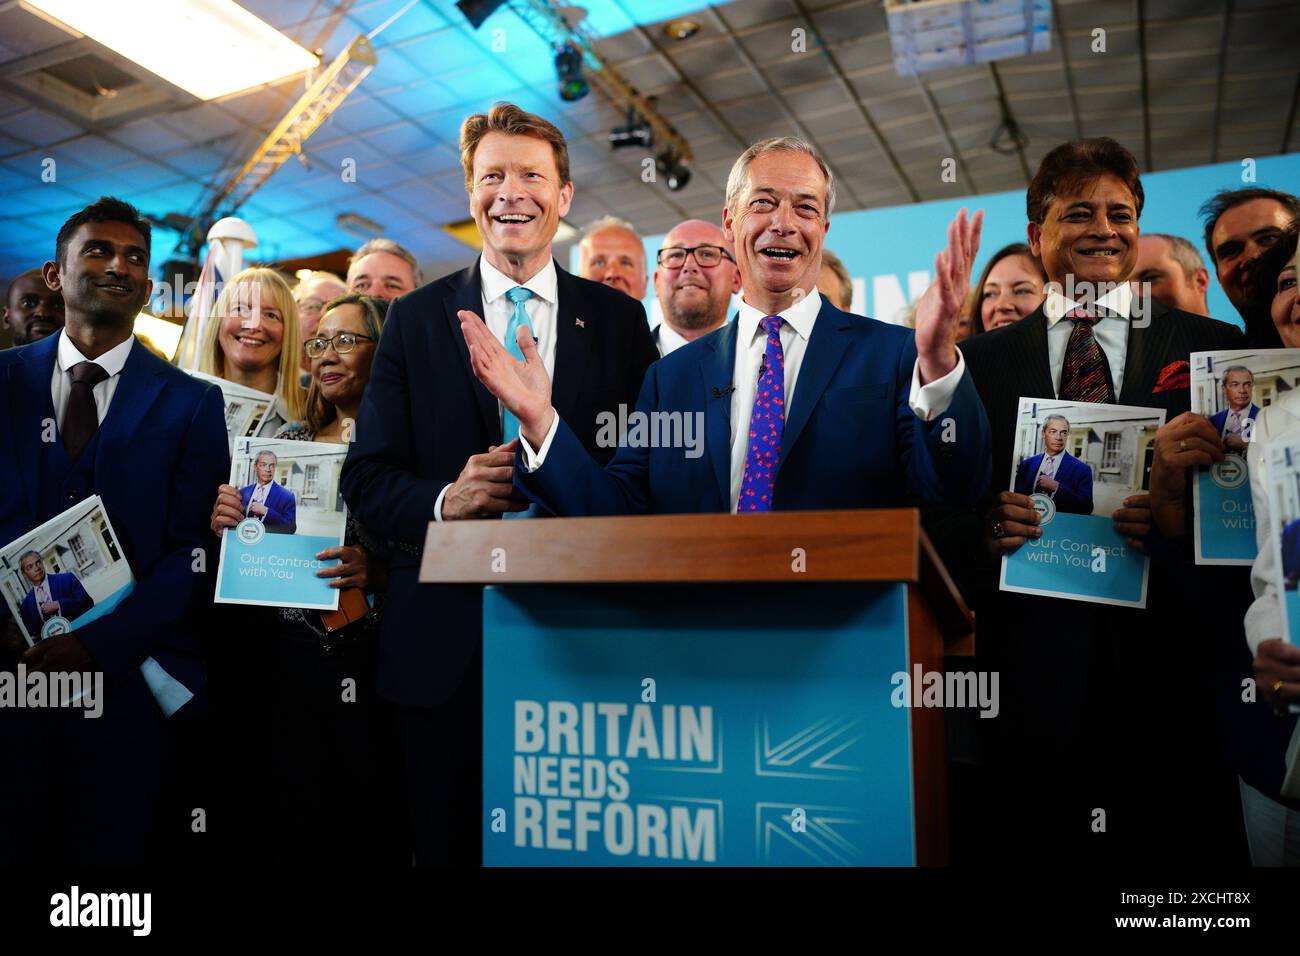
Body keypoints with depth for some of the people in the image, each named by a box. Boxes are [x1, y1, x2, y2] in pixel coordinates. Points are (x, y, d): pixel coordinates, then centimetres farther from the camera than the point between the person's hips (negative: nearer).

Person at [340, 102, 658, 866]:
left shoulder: (619, 319, 5)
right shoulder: (416, 318, 6)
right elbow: (367, 478, 3)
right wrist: (444, 501, -16)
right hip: (446, 640, 1)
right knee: (450, 843, 14)